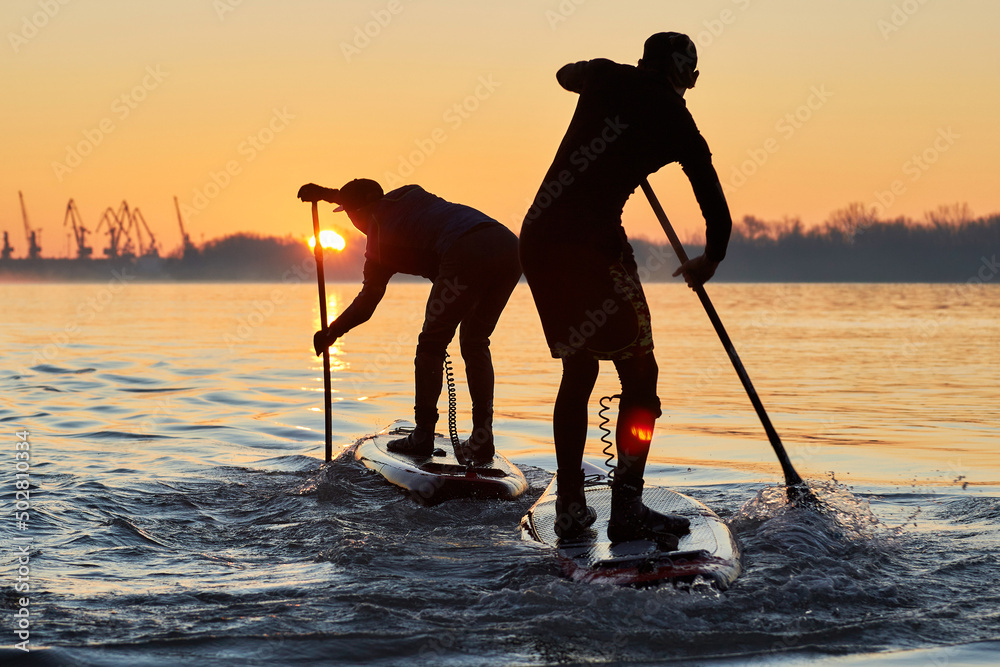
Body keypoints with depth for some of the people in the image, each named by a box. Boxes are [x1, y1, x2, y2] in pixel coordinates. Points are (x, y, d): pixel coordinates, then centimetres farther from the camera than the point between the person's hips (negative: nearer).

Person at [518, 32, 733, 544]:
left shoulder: (608, 78, 11)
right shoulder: (677, 123, 3)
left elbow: (565, 74, 36)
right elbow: (716, 211, 10)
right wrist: (709, 261, 28)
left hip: (537, 234, 6)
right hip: (594, 240, -6)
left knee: (578, 371, 17)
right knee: (638, 373, 3)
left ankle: (569, 508, 17)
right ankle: (627, 509, -5)